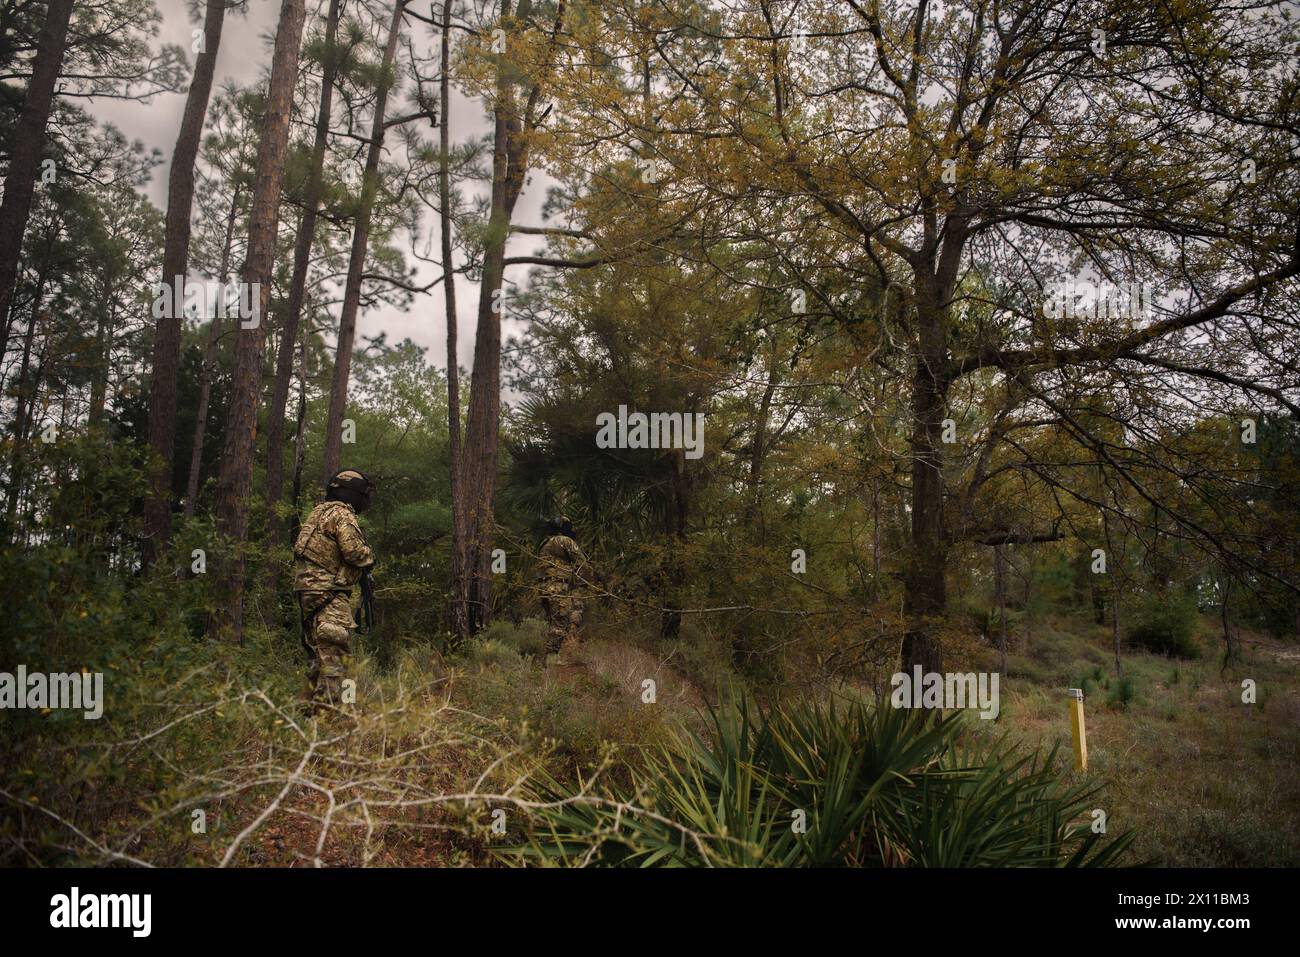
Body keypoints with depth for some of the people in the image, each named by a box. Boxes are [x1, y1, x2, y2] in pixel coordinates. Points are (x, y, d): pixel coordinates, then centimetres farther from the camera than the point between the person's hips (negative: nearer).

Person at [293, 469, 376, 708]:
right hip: (329, 594, -10)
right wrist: (370, 558, 1)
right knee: (334, 653, -10)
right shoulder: (342, 514, -11)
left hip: (309, 590, 10)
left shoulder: (318, 512, 19)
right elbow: (354, 550, -19)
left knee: (320, 652, 16)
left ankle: (313, 706, 20)